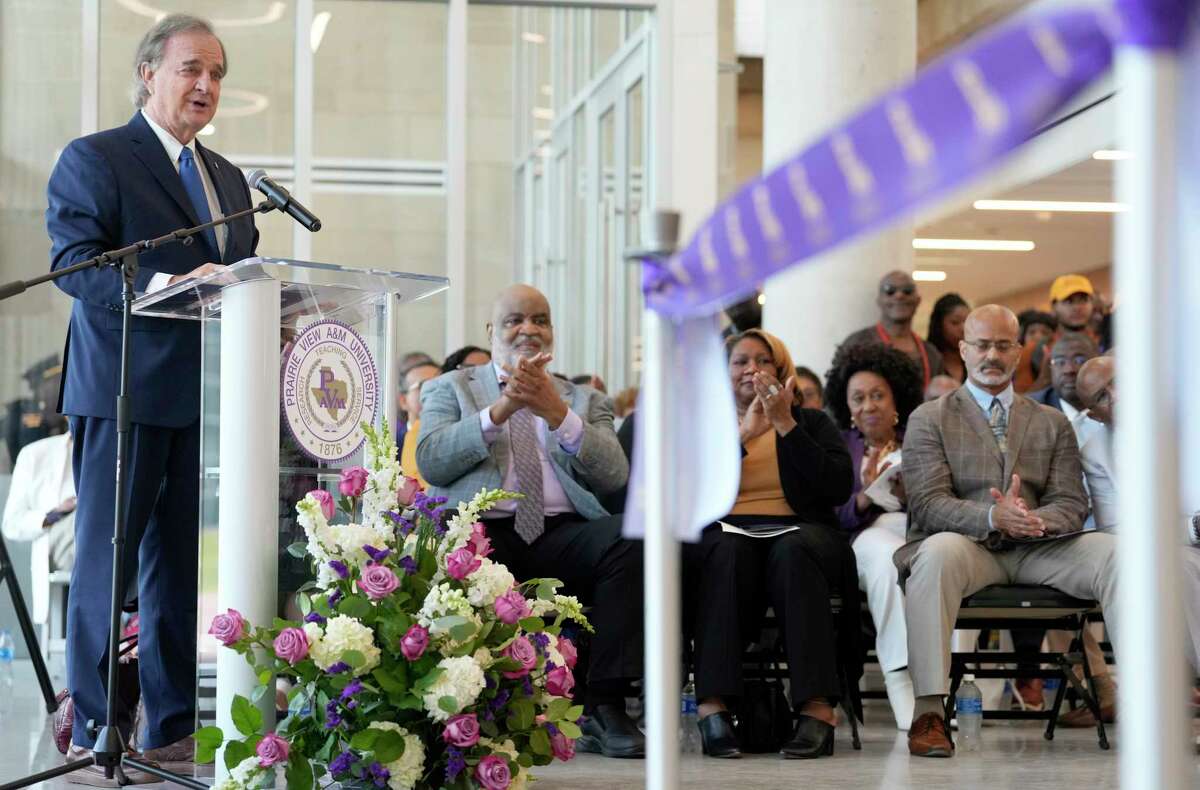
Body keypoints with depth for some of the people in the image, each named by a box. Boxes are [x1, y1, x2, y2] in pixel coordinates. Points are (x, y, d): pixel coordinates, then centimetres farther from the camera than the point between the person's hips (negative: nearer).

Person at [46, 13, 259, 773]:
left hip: (206, 395, 7)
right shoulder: (93, 159, -2)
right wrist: (165, 284, -27)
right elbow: (72, 261, -14)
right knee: (106, 559, -3)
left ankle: (173, 725, 18)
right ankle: (93, 732, 3)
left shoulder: (228, 178, 21)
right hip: (126, 390, -7)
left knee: (184, 564, 10)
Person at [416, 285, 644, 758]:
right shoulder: (449, 389, 21)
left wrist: (557, 413, -10)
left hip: (562, 537, 2)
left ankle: (604, 709, -26)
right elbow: (430, 463, 0)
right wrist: (500, 409, -11)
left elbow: (613, 476, 5)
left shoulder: (584, 400, 25)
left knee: (630, 539, -30)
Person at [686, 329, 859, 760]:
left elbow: (838, 489, -1)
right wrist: (743, 434, -8)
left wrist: (786, 424, -4)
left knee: (792, 551, -37)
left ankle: (817, 708, -45)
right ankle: (713, 707, -46)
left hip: (800, 534, 0)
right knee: (729, 551, -37)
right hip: (725, 534, 0)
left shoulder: (812, 422, 19)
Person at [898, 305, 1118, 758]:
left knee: (1115, 553, -24)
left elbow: (1071, 504, 9)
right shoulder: (929, 420, 10)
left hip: (1036, 550, 3)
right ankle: (928, 713, -41)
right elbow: (928, 503, -4)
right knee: (938, 551, -38)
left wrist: (1036, 520, -16)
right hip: (967, 546, -3)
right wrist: (994, 517, -23)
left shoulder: (1053, 423, 20)